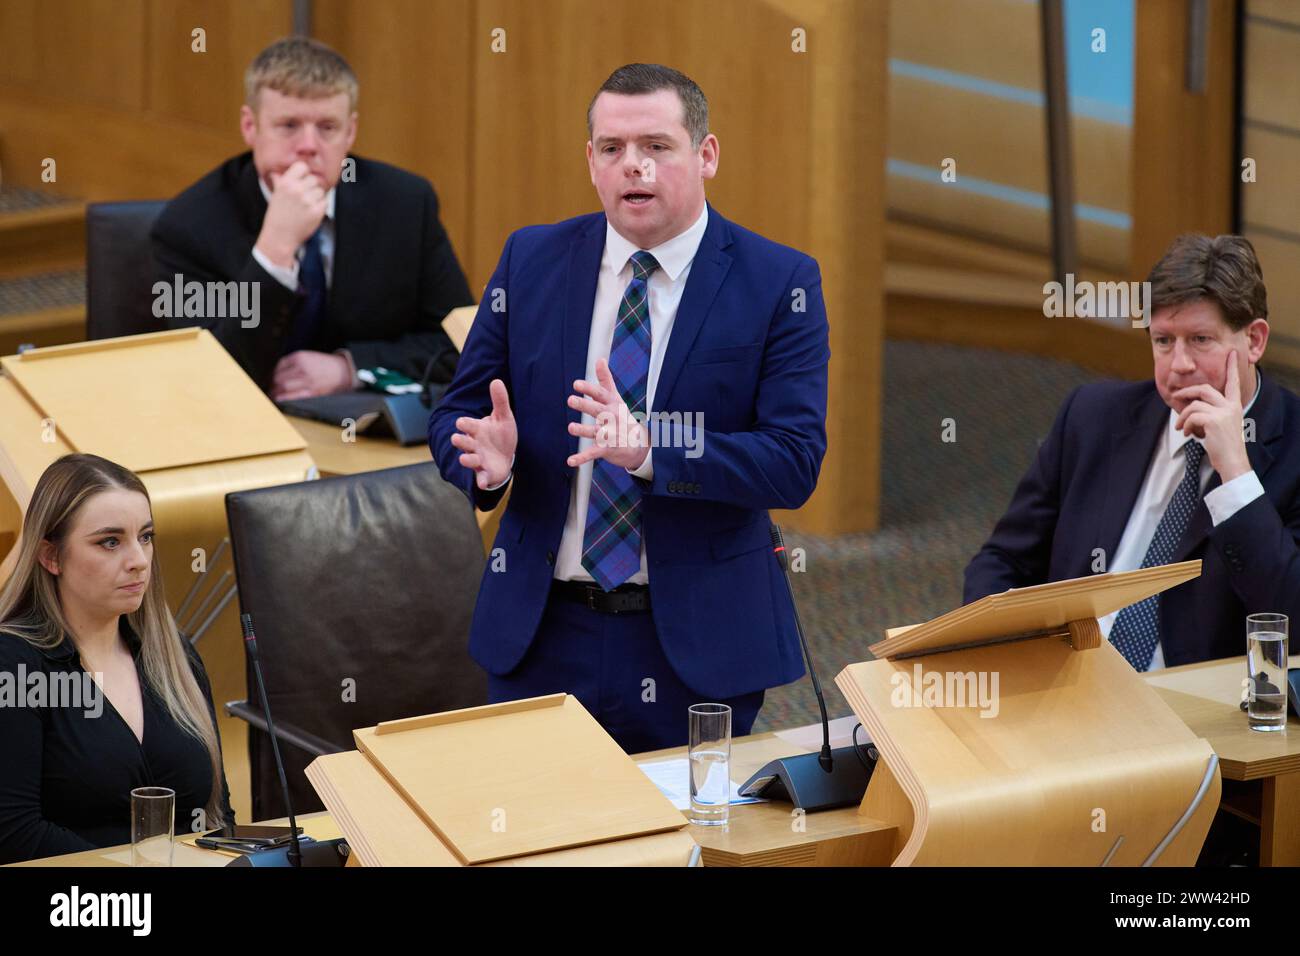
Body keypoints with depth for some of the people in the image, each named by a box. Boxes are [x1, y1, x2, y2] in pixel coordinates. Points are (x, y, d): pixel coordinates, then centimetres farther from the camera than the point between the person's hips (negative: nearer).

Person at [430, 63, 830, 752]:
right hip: (543, 635, 2)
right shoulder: (531, 261, 4)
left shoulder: (779, 283, -5)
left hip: (696, 644, -2)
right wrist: (486, 457, -18)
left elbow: (794, 462, -14)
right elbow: (454, 416, 7)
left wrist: (649, 448, -28)